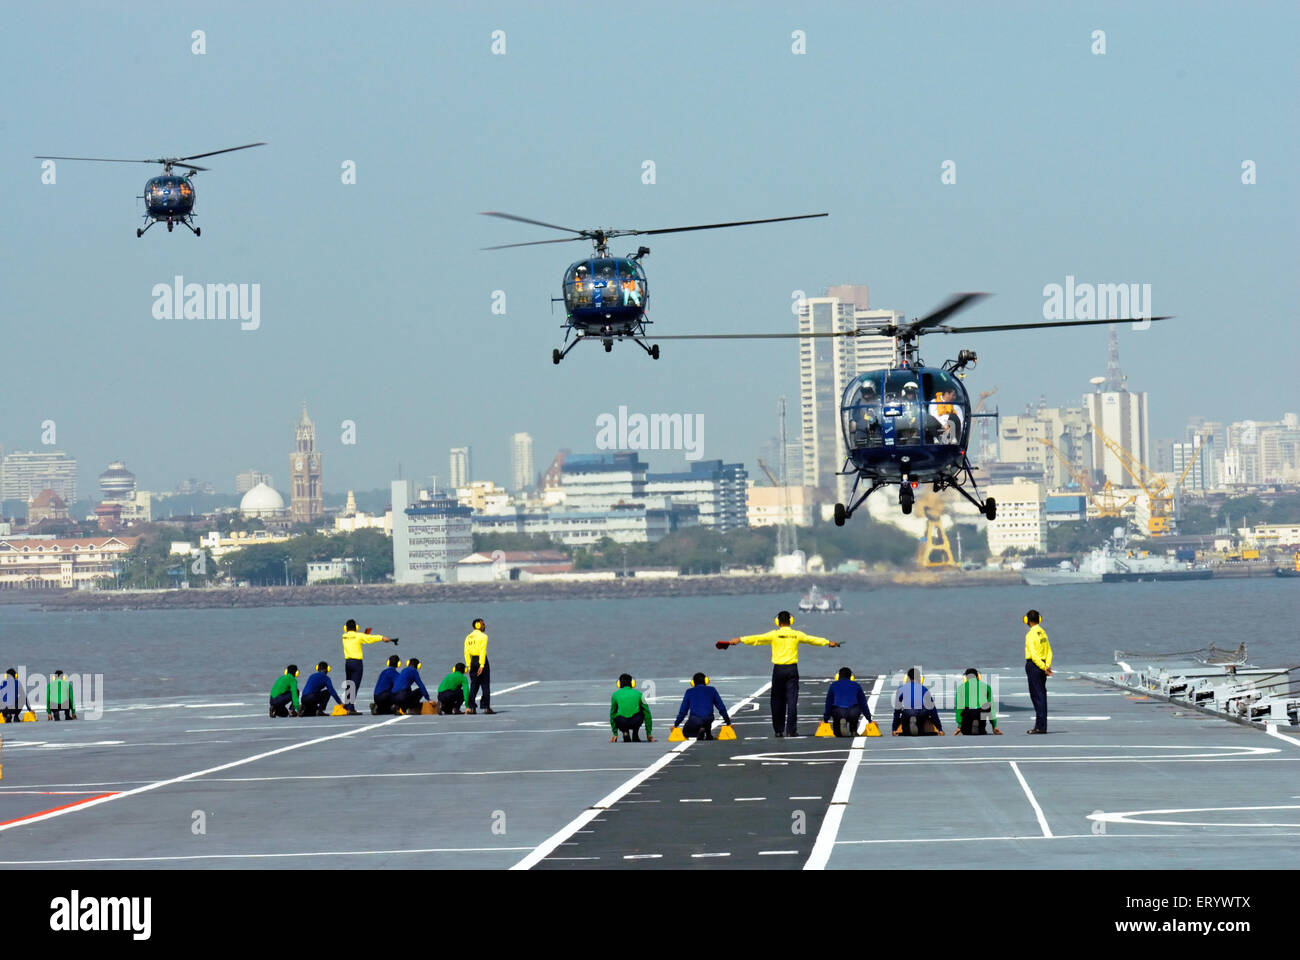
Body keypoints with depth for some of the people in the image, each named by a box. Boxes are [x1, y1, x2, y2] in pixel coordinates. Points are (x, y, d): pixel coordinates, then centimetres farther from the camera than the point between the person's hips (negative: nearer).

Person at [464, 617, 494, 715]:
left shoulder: (468, 637, 10)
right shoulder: (483, 636, -8)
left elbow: (466, 653, 7)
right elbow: (483, 651, -16)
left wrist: (469, 666, 9)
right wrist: (482, 665, -17)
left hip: (472, 661, 6)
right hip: (481, 660, -6)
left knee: (474, 685, 10)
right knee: (485, 685, -1)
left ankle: (472, 707, 6)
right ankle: (486, 707, -3)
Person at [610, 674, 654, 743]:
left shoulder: (615, 694, 20)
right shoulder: (638, 694, 20)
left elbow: (612, 714, 29)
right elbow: (647, 714, 28)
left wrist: (615, 734, 40)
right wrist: (649, 734, 38)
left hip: (621, 724, 0)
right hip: (635, 723, 0)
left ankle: (625, 733, 11)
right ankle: (635, 736, 24)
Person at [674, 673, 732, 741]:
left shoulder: (689, 692, 15)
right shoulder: (712, 690, 16)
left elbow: (683, 710, 16)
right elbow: (721, 707, 18)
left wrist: (676, 725, 23)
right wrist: (728, 722, 25)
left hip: (694, 720, -2)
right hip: (708, 719, 2)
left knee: (686, 733, 23)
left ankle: (699, 731, -9)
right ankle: (708, 734, 11)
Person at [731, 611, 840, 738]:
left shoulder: (774, 635, -3)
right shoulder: (797, 635, 2)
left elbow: (757, 639, -2)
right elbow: (813, 640, 16)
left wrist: (741, 639, 8)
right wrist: (828, 642, 31)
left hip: (778, 670, 0)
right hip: (792, 669, 0)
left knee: (778, 700, 9)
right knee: (792, 700, -1)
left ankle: (779, 730, 12)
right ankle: (791, 730, -7)